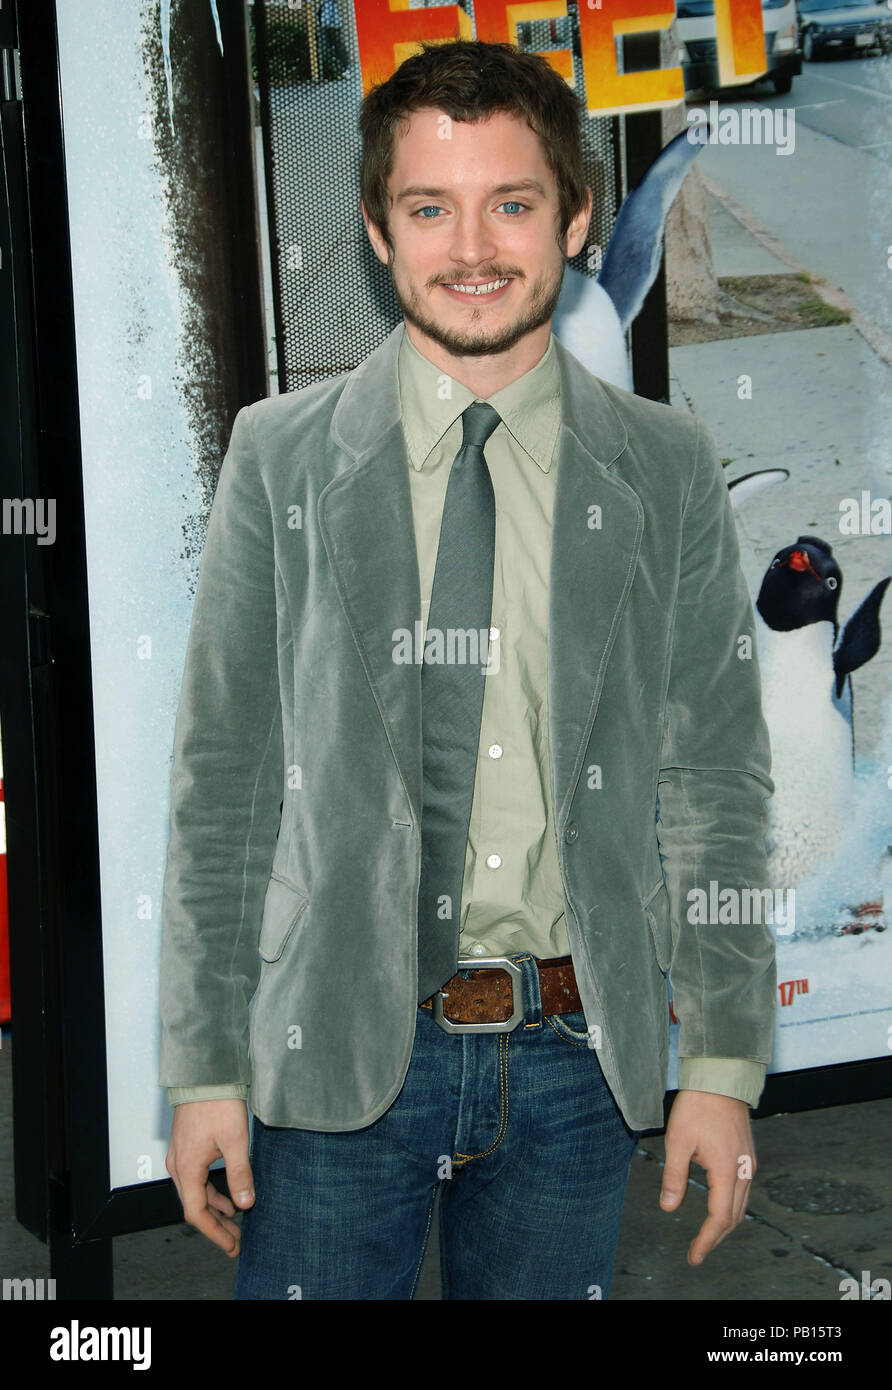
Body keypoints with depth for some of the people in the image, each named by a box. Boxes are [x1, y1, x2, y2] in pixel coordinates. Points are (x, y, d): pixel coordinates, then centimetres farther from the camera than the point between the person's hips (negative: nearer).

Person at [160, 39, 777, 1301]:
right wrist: (204, 1067, -3)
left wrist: (725, 1065, -1)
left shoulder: (669, 473, 1)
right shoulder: (280, 458, -1)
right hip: (338, 1047, -1)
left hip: (577, 1055, 1)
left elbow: (715, 783, 3)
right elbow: (222, 780, 0)